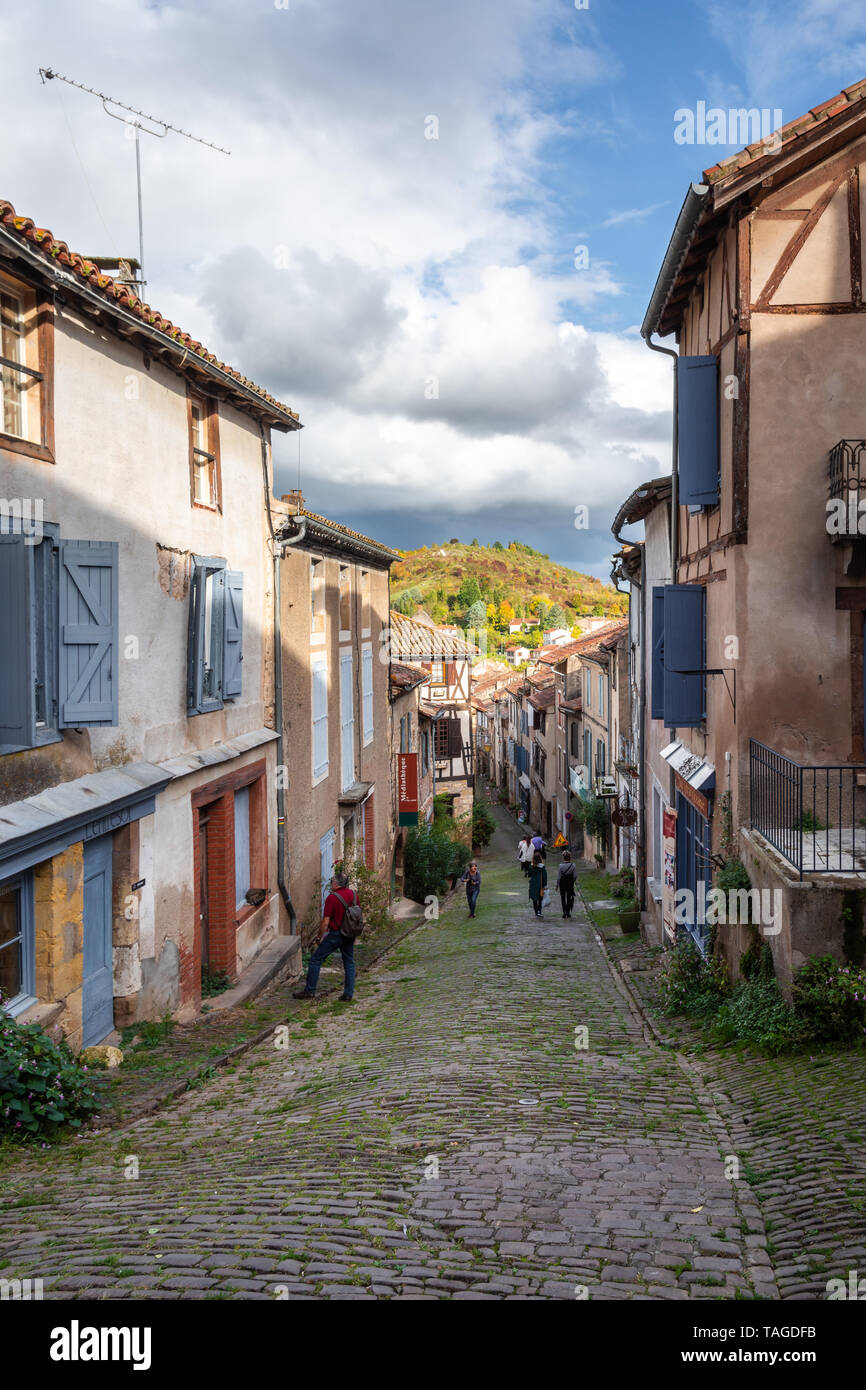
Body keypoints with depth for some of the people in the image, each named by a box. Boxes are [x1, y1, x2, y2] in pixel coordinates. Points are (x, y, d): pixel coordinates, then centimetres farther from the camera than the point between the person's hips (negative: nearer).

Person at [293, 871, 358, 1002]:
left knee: (316, 959, 5)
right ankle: (348, 994, 11)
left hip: (336, 934, -6)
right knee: (349, 962, 14)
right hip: (350, 935, 6)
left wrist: (320, 937, -2)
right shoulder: (353, 894, 3)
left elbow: (325, 922, -15)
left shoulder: (332, 898, -16)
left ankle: (309, 991, 8)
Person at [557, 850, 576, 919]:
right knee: (569, 898, 13)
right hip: (570, 883, 1)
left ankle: (564, 912, 0)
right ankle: (568, 912, 14)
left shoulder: (561, 866, -14)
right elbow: (574, 876, -5)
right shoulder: (572, 865, -10)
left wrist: (557, 884, 2)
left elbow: (559, 876, -9)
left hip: (562, 883, -1)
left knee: (563, 898, 9)